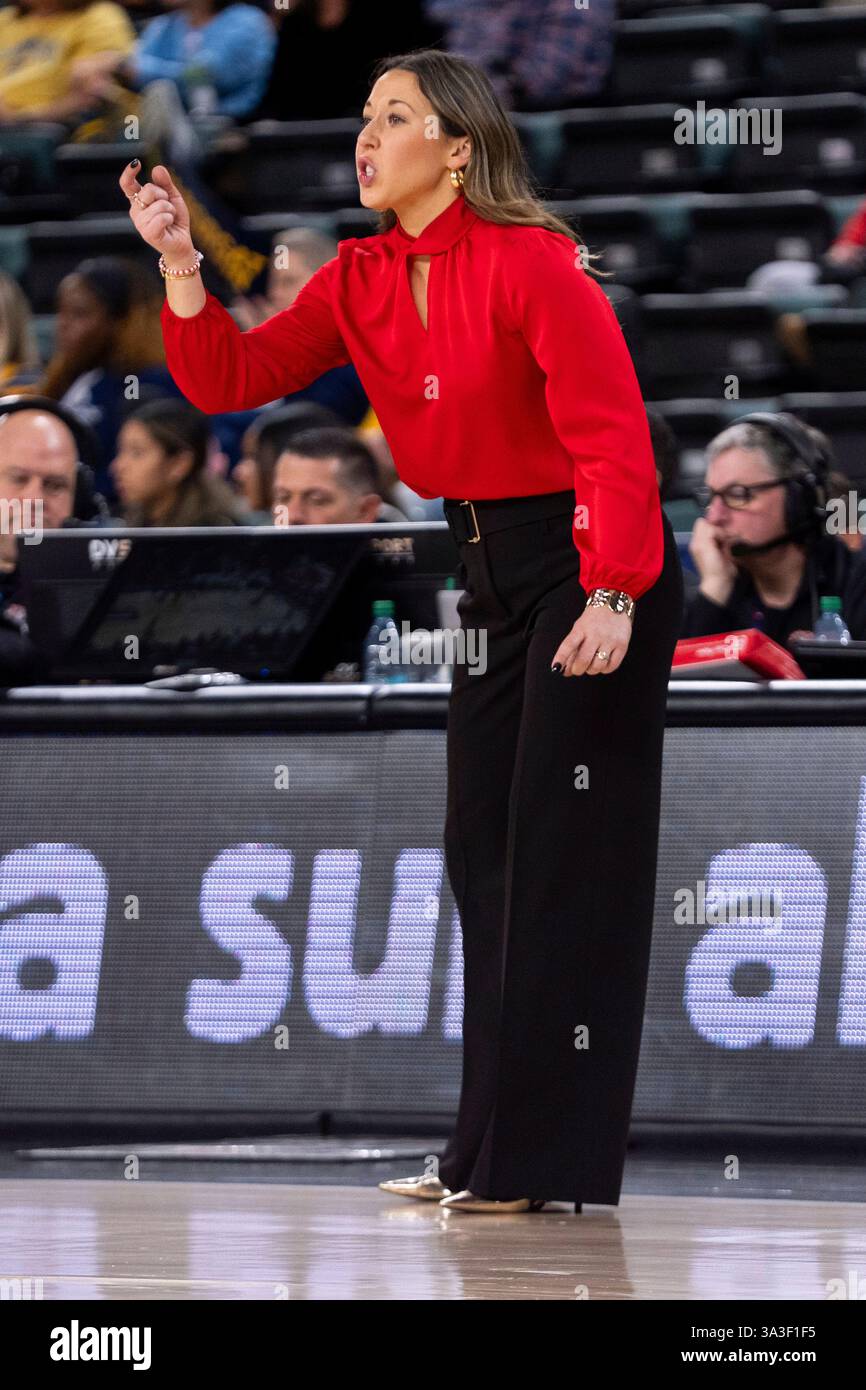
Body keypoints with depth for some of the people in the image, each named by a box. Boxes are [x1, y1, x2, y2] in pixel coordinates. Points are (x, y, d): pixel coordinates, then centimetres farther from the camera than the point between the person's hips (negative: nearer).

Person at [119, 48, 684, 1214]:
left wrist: (612, 595, -28)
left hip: (598, 566, -8)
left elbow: (613, 436, -22)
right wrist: (180, 264, -10)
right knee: (484, 854, 10)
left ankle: (549, 1162, -3)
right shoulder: (362, 279, 4)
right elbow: (233, 378, 3)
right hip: (493, 571, 8)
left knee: (565, 856, -7)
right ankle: (491, 1154, 17)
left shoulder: (532, 265, -18)